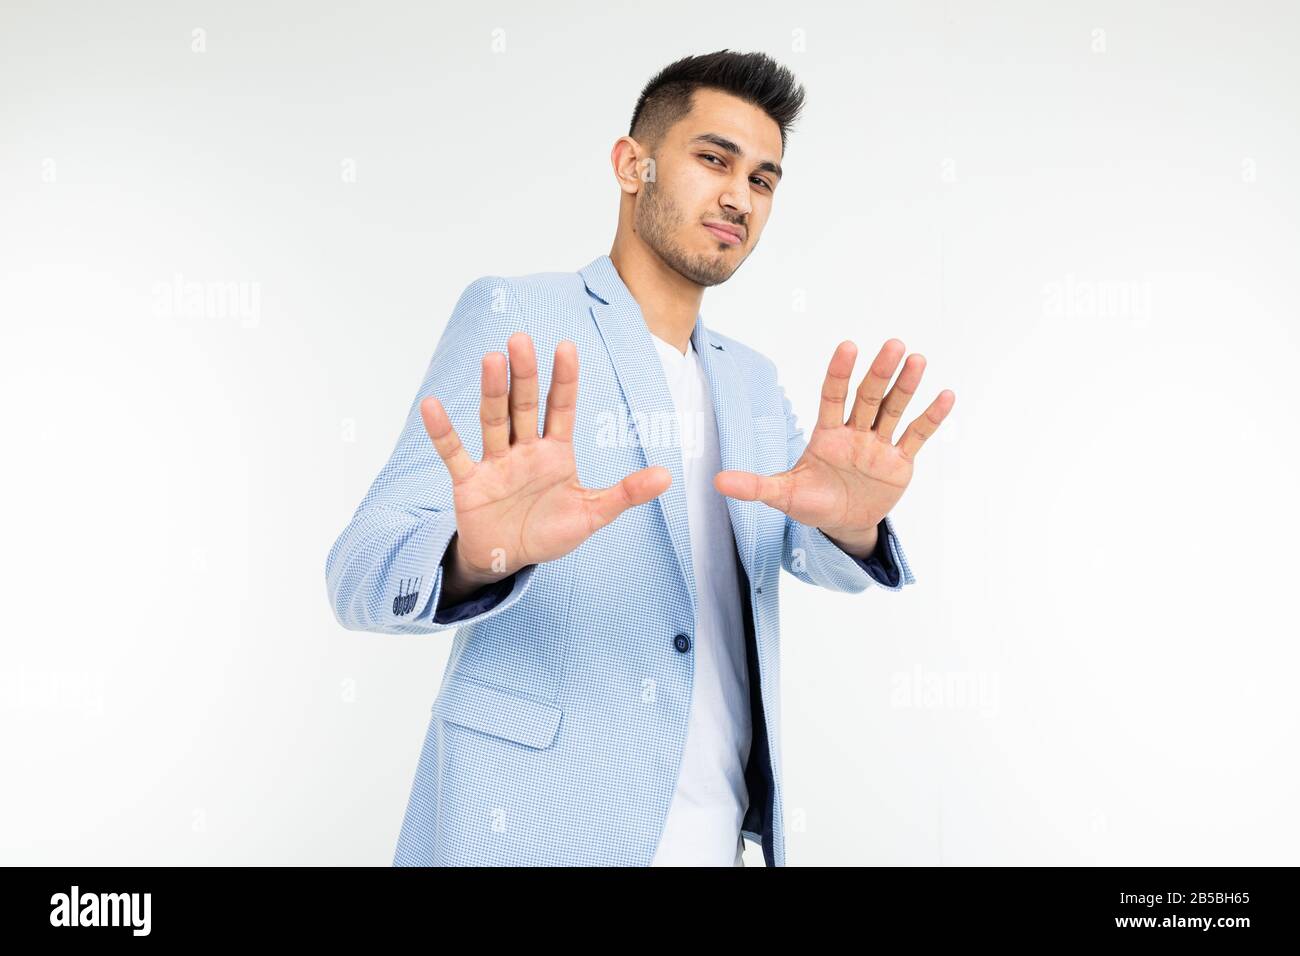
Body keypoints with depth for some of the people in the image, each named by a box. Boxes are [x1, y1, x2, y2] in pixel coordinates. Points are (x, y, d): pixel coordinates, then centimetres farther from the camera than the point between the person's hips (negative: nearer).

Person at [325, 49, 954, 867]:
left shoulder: (752, 380, 12)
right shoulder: (514, 316, -7)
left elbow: (815, 553, -2)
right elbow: (360, 571, -15)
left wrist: (848, 521, -26)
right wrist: (481, 553, -37)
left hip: (722, 835, 6)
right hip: (538, 829, -6)